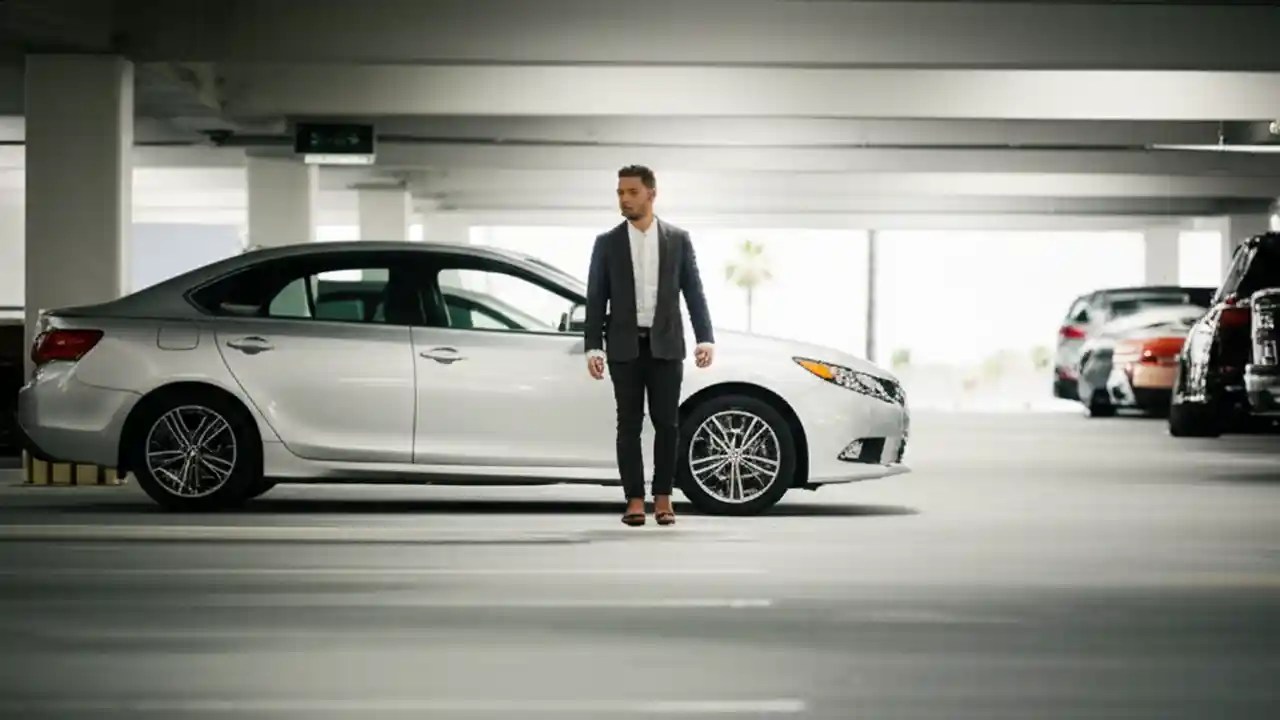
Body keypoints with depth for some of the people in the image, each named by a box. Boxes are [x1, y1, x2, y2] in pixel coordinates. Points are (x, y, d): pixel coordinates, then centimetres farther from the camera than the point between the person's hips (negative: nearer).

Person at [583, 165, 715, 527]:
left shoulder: (678, 239, 4)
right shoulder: (607, 243, 3)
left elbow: (694, 292, 3)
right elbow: (596, 299, 2)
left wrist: (705, 339, -8)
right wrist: (593, 348, -7)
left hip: (666, 345, 0)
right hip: (625, 346, 0)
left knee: (667, 423, 0)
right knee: (629, 424, 0)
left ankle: (663, 499, 8)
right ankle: (635, 500, 4)